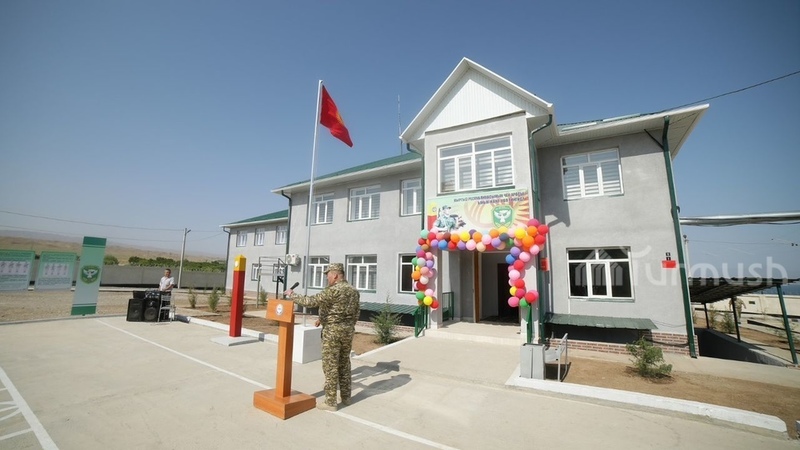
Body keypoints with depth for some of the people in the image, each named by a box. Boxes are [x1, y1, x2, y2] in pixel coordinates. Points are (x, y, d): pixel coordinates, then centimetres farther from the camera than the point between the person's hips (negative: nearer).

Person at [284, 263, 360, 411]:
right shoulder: (354, 291, 6)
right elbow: (356, 314, 12)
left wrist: (292, 295, -6)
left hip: (333, 331, -7)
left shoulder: (333, 291, -18)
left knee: (330, 366, 3)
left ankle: (330, 402, 12)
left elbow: (311, 301, -19)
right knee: (344, 364, 18)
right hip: (348, 331, 8)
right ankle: (346, 397, 28)